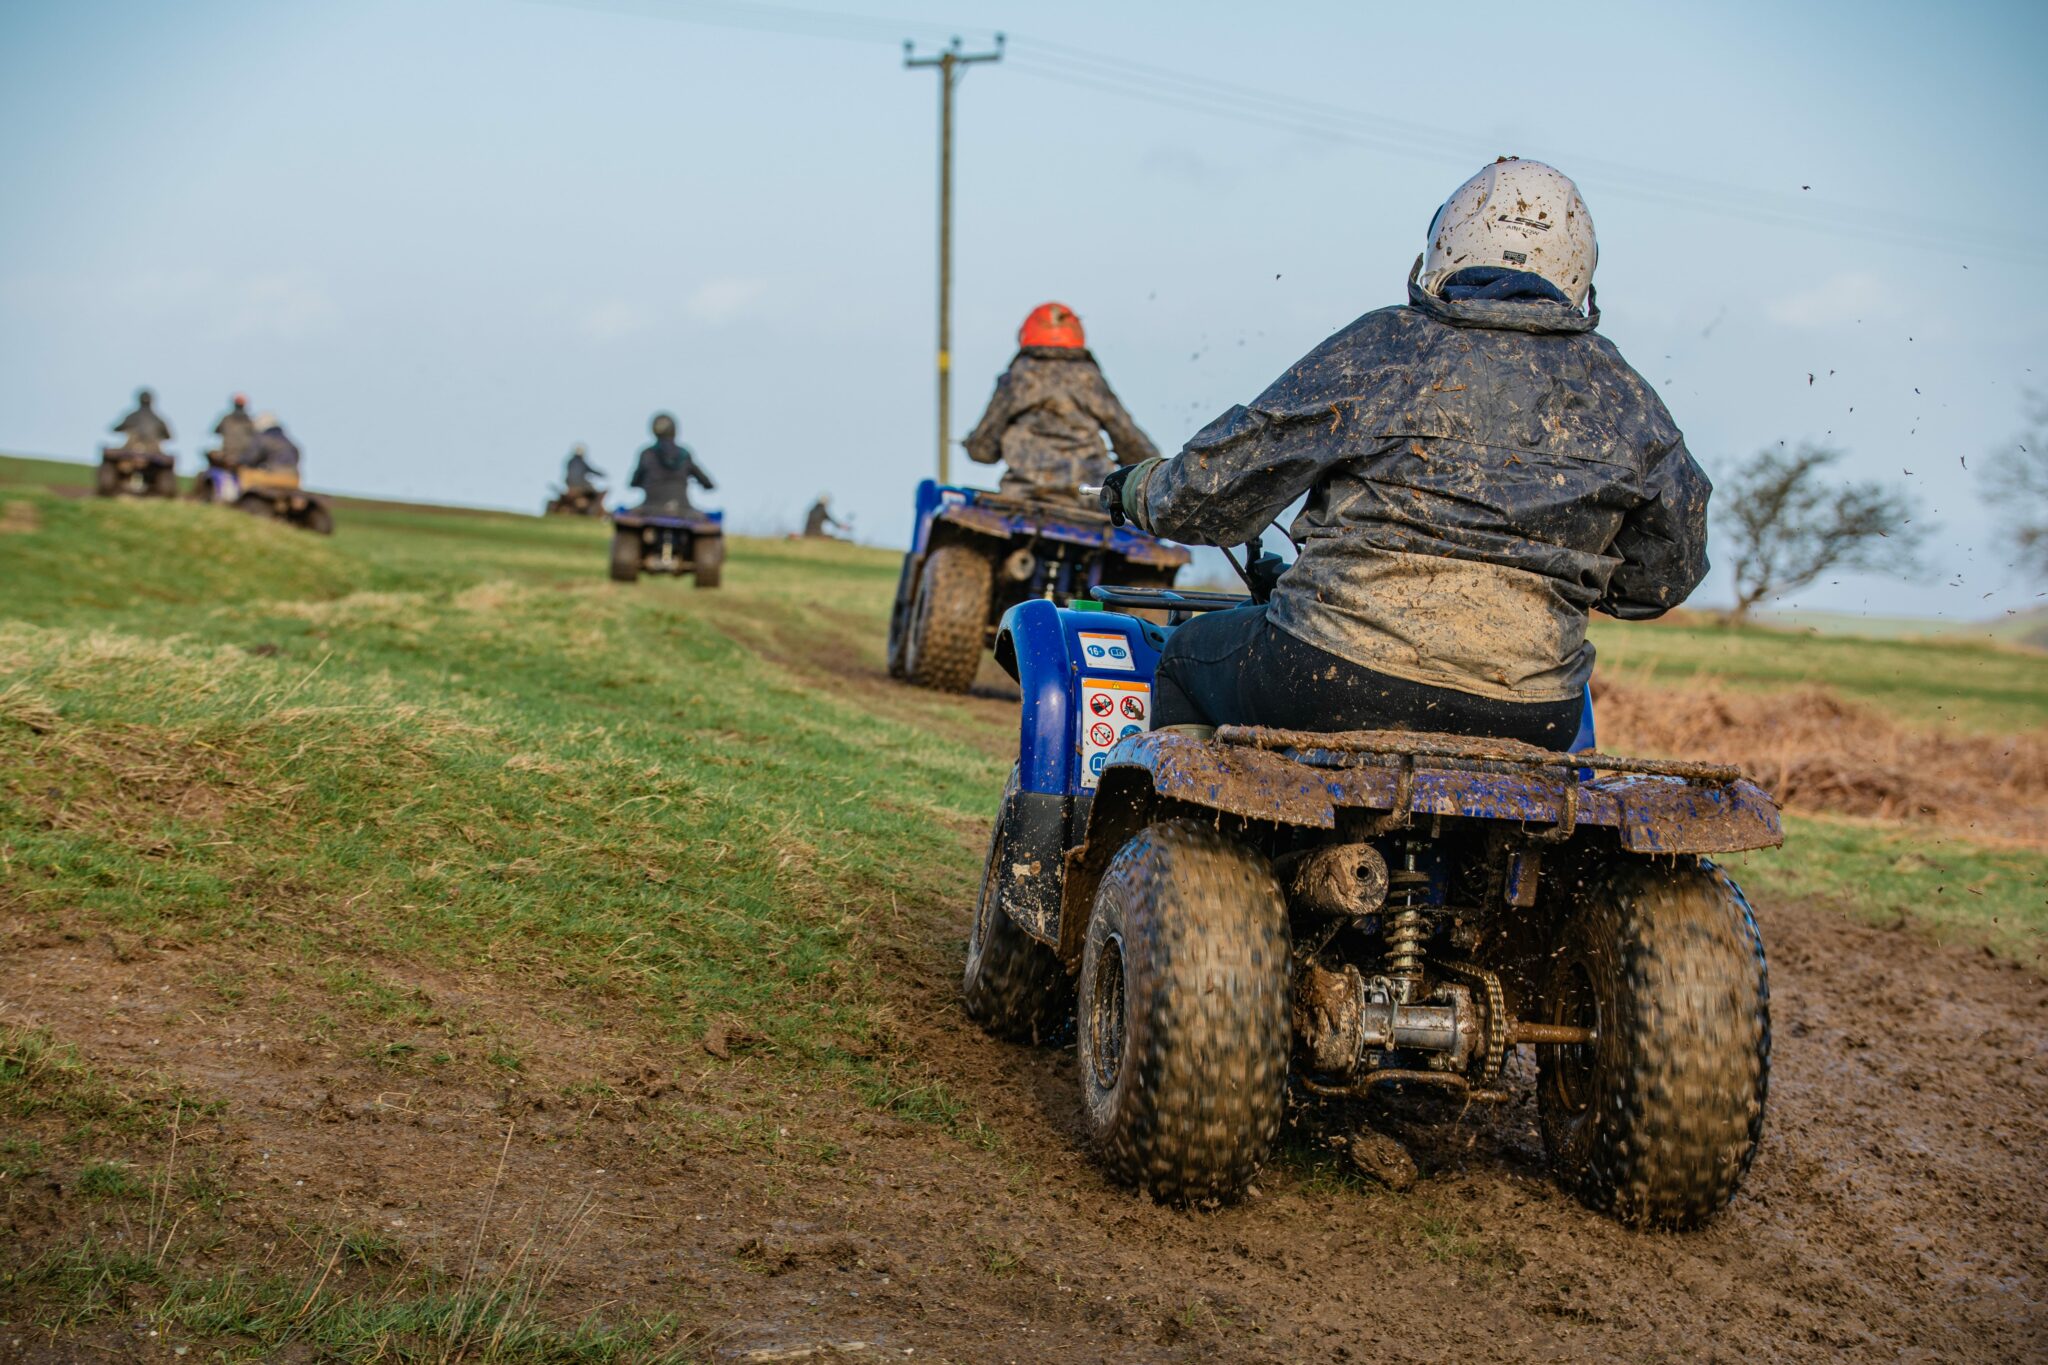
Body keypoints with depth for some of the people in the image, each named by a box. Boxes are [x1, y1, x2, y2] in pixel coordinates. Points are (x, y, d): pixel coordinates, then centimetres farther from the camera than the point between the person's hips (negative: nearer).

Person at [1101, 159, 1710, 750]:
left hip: (1338, 680, -3)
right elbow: (1666, 575, 17)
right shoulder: (1624, 398, 6)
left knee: (1189, 656, 26)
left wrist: (1143, 488, 23)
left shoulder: (1379, 349, -3)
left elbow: (1214, 489, 1)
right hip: (1524, 719, 3)